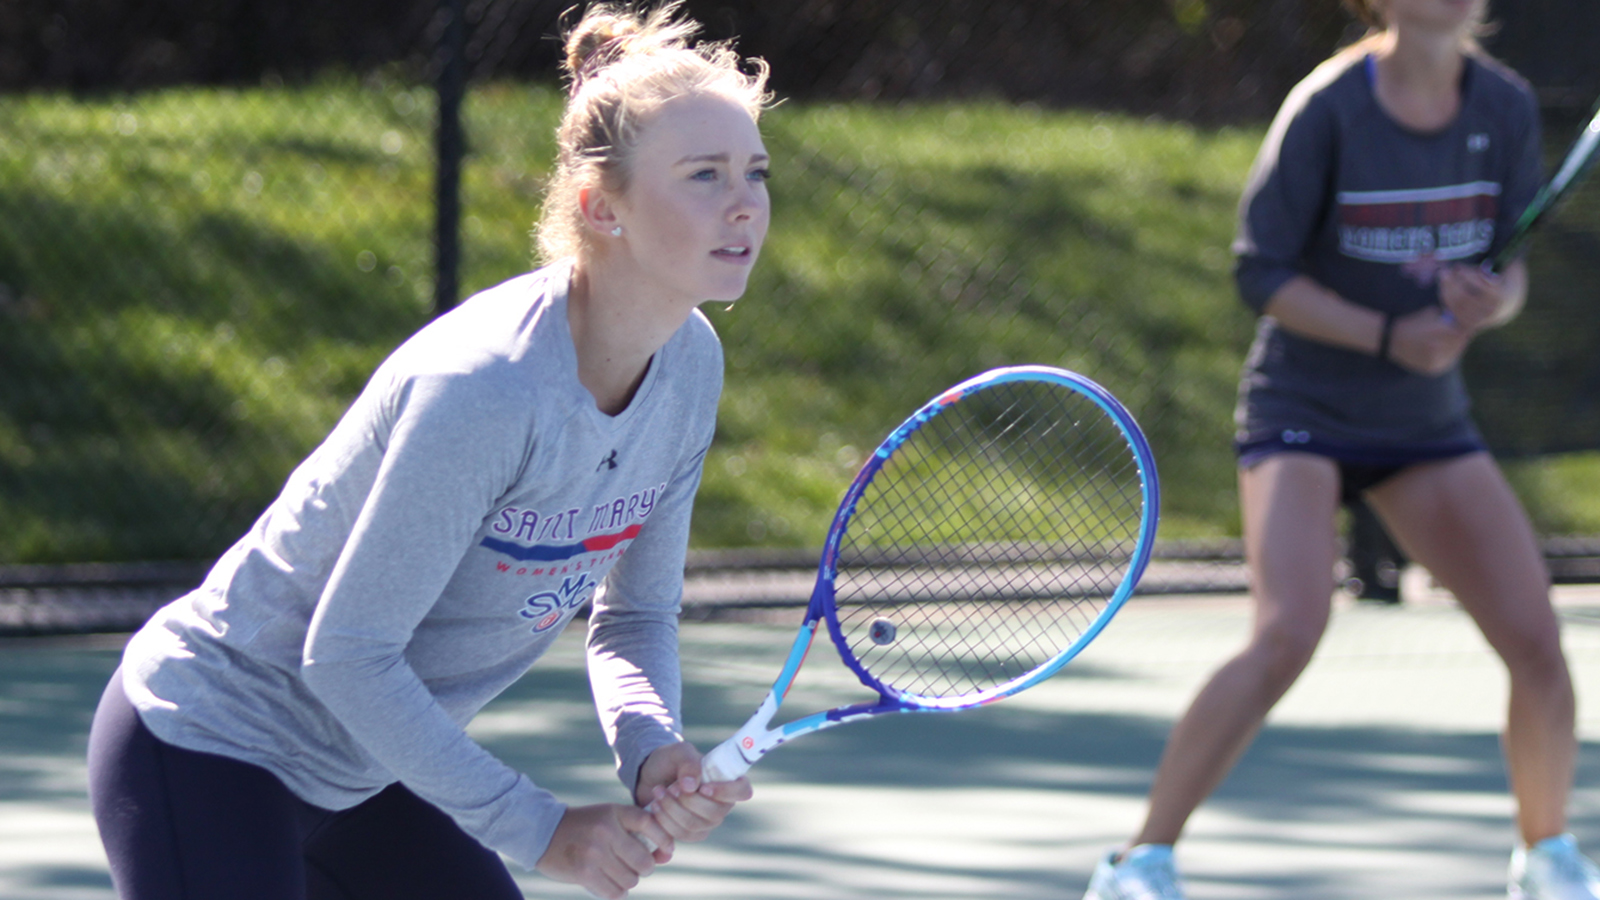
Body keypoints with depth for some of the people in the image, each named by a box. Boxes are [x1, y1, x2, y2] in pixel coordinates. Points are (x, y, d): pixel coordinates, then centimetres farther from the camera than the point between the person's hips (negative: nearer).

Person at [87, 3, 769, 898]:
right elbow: (347, 654, -28)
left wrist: (652, 749, -16)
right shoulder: (486, 388, -31)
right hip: (206, 745, -9)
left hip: (360, 773, 9)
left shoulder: (691, 364, -5)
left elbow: (634, 615, 6)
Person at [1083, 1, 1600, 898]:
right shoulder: (1328, 109, -18)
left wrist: (1491, 302, -21)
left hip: (1428, 421, 5)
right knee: (1290, 634, -25)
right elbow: (1262, 271, -14)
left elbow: (1512, 268, 3)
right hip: (1304, 411, -5)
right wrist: (1388, 337, -25)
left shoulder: (1507, 108, -4)